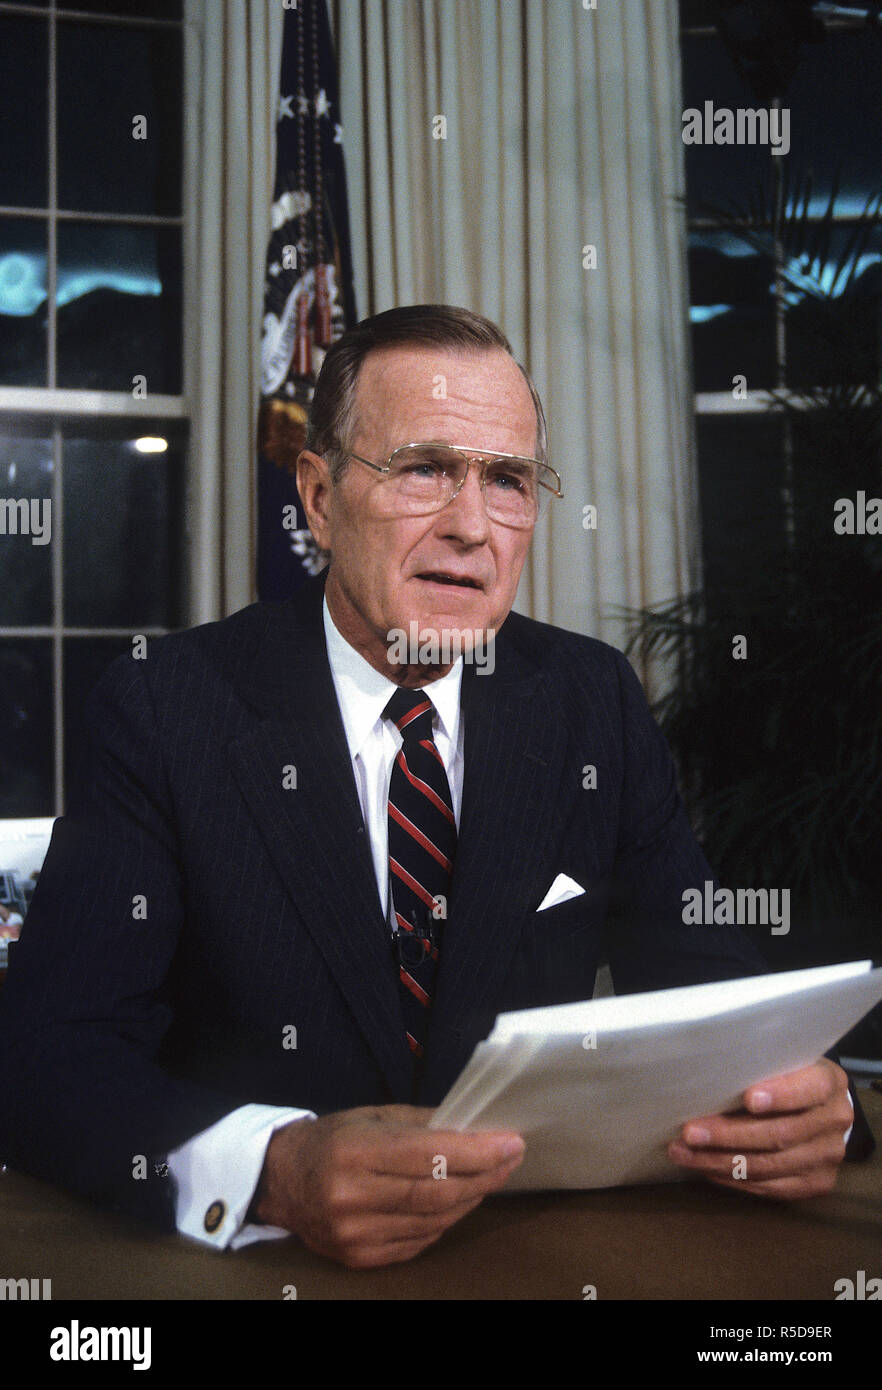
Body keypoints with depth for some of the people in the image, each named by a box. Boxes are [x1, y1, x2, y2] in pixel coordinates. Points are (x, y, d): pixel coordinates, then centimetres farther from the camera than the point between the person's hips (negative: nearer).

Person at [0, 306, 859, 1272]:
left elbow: (699, 968, 3)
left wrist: (798, 1091, -20)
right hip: (255, 1260, -3)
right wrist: (271, 1171, -34)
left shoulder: (594, 703, 2)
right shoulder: (165, 711, -9)